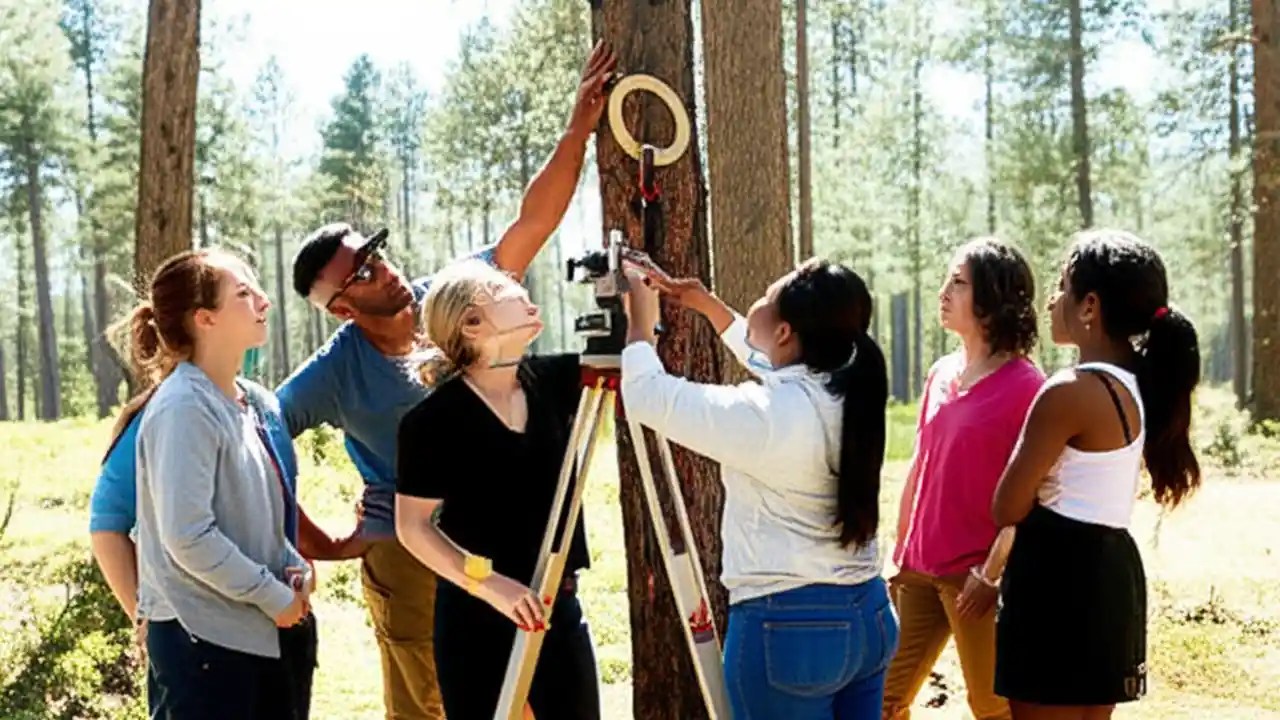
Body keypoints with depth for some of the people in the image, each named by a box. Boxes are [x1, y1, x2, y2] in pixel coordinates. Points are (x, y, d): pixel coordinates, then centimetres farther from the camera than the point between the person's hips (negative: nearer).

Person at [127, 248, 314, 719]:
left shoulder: (238, 402, 10)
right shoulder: (184, 408, -17)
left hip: (256, 634, 9)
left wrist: (294, 567, 2)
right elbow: (188, 536, -22)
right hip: (199, 638, -9)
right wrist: (275, 596, -14)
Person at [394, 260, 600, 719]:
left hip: (557, 605, 5)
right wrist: (489, 584, -22)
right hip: (476, 615, -5)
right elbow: (412, 527, -12)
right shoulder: (434, 419, -13)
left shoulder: (551, 381, 2)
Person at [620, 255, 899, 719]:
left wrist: (640, 323, 7)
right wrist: (704, 302, 27)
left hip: (786, 628, -8)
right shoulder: (849, 394, 3)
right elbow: (768, 362, 24)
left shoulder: (765, 412, -19)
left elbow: (648, 396, -9)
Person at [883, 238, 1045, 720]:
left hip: (976, 576, -7)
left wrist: (992, 573, -17)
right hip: (919, 571, 7)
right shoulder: (940, 375, 10)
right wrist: (899, 556, 14)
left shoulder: (1025, 387, -11)